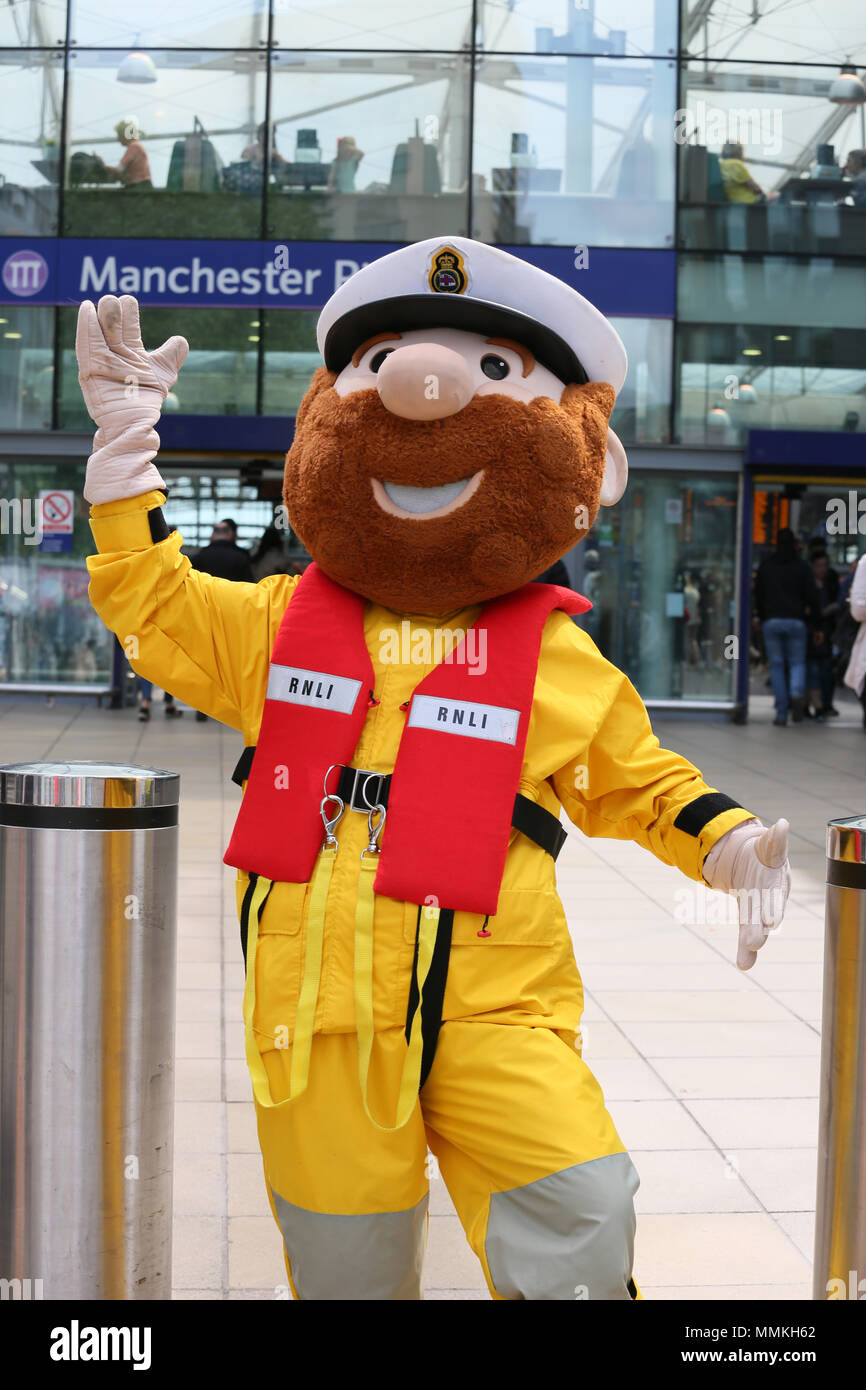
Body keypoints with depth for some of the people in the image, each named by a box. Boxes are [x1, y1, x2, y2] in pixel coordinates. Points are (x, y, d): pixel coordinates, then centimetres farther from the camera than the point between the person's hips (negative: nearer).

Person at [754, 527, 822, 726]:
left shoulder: (765, 566, 9)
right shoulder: (801, 566, 3)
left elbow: (758, 597, 12)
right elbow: (812, 598, 0)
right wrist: (817, 625, 7)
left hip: (771, 622, 1)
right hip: (796, 622, -1)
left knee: (776, 666, 4)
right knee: (797, 662, 9)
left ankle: (781, 713, -1)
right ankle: (797, 693, -22)